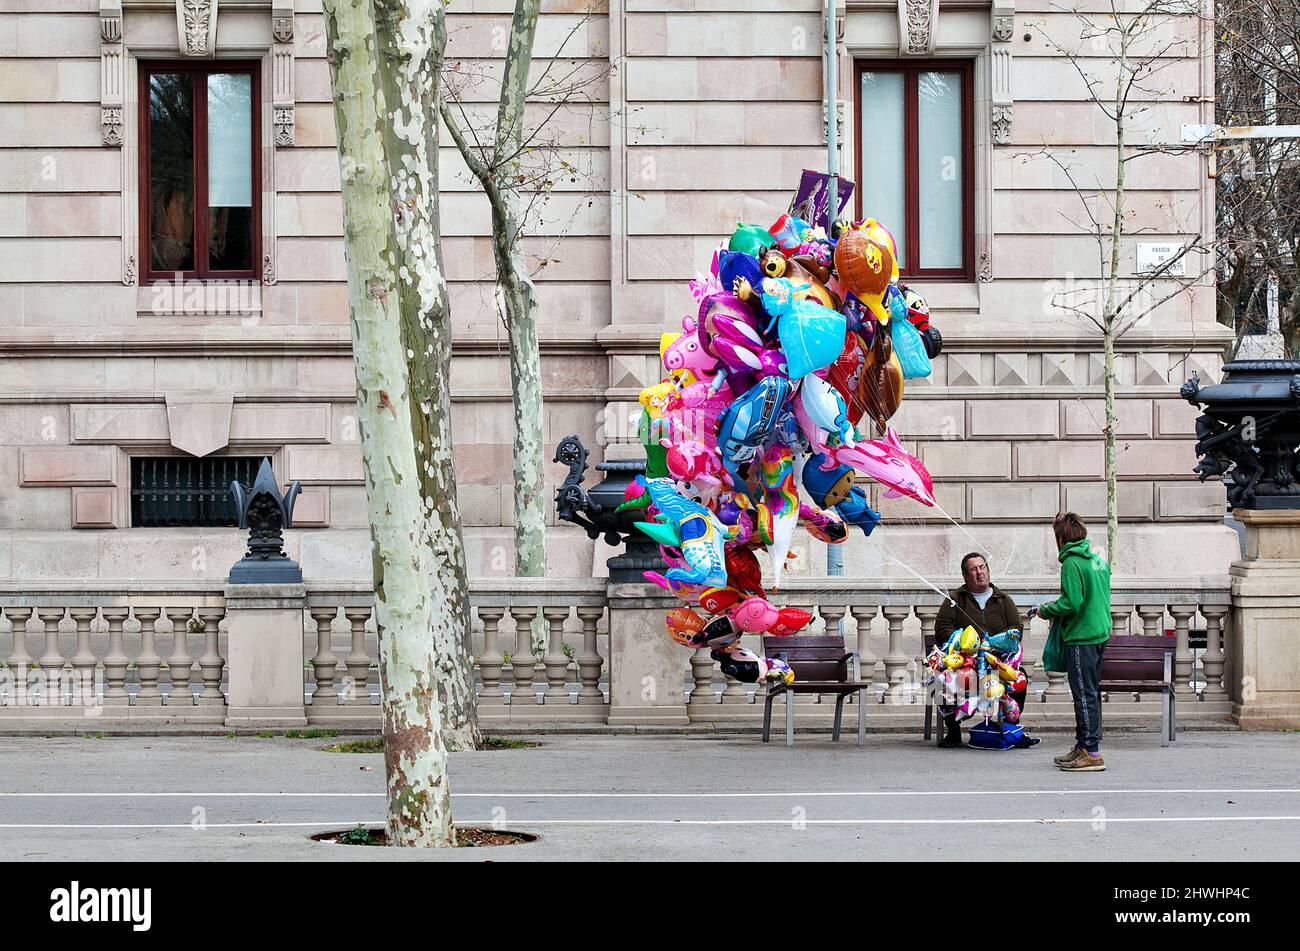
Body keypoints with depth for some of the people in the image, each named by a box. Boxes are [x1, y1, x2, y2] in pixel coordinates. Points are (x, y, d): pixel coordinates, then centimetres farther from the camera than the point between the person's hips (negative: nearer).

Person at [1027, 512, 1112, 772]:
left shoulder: (1072, 563, -14)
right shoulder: (1099, 560, 13)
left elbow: (1071, 603, -20)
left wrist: (1046, 611, -4)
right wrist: (1056, 607, 18)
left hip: (1081, 638, -9)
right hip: (1099, 633, 9)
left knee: (1085, 695, -7)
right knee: (1090, 694, 15)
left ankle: (1091, 753, -7)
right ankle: (1083, 746, 22)